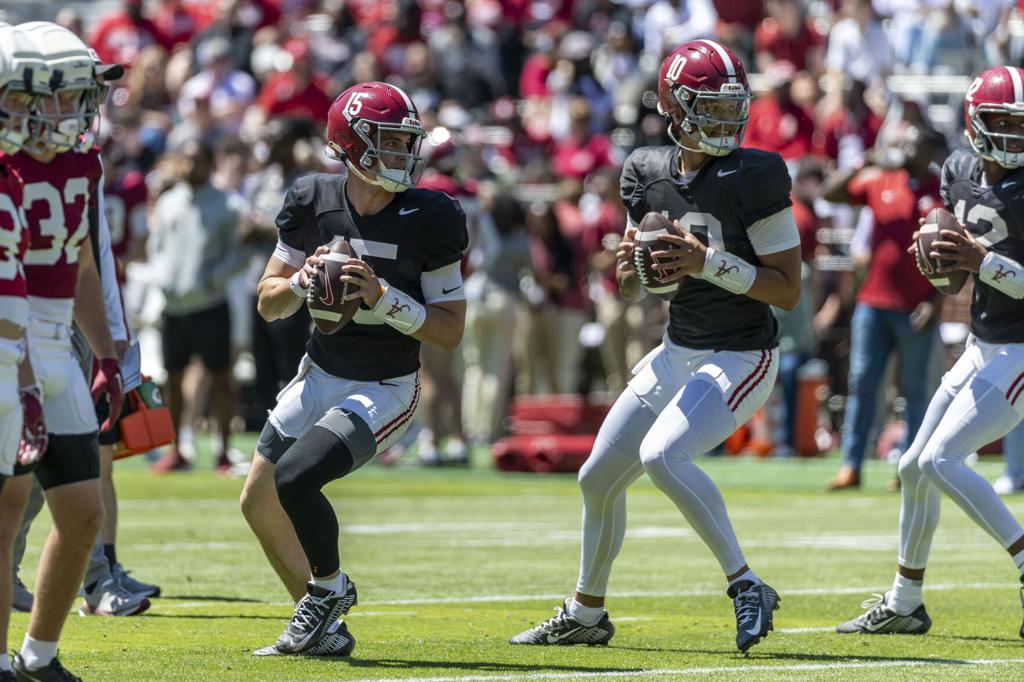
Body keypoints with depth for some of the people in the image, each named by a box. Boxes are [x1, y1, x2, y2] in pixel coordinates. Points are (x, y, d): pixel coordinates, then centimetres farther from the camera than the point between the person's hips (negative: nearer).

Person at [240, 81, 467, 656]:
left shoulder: (429, 219, -16)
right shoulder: (314, 201, -4)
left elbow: (450, 330, -13)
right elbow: (269, 303, 4)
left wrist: (382, 297, -25)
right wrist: (303, 281, -17)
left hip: (385, 389, -6)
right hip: (320, 376, 6)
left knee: (294, 480, -22)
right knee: (259, 503, 8)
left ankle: (330, 588, 6)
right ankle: (323, 629, 23)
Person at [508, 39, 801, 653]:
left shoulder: (756, 178, -16)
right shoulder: (650, 172, 2)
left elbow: (789, 290, -16)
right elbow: (630, 285, 11)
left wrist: (710, 263, -26)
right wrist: (630, 268, -12)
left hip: (740, 359, -7)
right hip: (677, 352, 7)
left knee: (662, 454, -28)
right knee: (599, 476, 12)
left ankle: (746, 587, -18)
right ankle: (585, 614, 32)